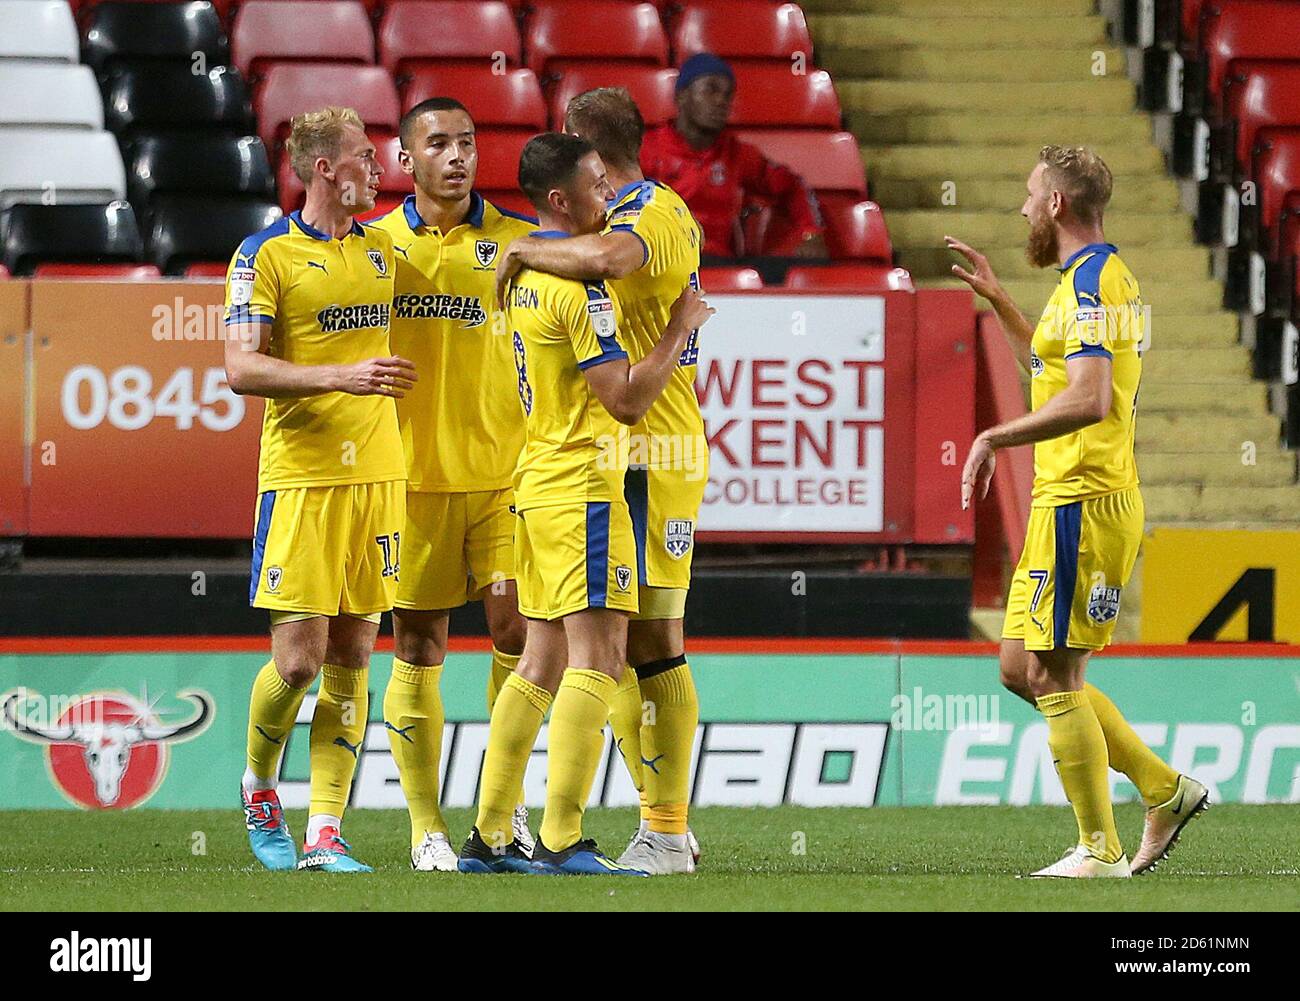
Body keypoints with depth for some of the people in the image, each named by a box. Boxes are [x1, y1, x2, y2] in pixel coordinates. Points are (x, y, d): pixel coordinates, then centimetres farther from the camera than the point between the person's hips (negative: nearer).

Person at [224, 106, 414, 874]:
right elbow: (243, 368, -13)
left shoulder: (382, 248, 13)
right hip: (300, 478, -5)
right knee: (300, 657, -8)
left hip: (378, 475, 5)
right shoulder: (266, 254, -5)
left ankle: (325, 833, 2)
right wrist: (342, 377, -22)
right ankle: (259, 785, 19)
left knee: (353, 653, 1)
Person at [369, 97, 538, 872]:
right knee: (418, 648, 2)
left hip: (505, 473, 0)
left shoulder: (516, 240, 3)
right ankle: (426, 826, 8)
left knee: (515, 623, -11)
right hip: (414, 478, 1)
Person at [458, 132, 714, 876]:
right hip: (583, 486, -10)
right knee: (597, 658, -10)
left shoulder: (526, 271, 13)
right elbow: (626, 400, -18)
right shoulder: (580, 284, -16)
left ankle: (489, 836, 13)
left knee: (544, 660, 12)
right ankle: (562, 841, -16)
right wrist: (679, 328, -8)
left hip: (541, 478, 10)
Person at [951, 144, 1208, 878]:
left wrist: (993, 438, -23)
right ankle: (1166, 790, 14)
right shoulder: (1104, 276, 18)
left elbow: (1087, 400, -28)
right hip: (1072, 500, 10)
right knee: (1023, 669, 13)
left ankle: (1102, 851, -3)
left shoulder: (1090, 283, -15)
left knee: (1054, 678, -6)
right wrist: (997, 299, 34)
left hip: (1081, 506, -10)